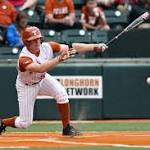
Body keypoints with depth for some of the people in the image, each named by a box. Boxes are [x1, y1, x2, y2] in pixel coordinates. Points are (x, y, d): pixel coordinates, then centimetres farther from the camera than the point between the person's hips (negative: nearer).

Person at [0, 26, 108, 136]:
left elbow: (71, 48, -27)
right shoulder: (24, 59, -36)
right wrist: (59, 58, -66)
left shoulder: (46, 47, -22)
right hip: (27, 86, -4)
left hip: (43, 79, 4)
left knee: (61, 93, -24)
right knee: (25, 123, -3)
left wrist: (94, 47, -35)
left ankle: (67, 128, -9)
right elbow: (40, 68, -55)